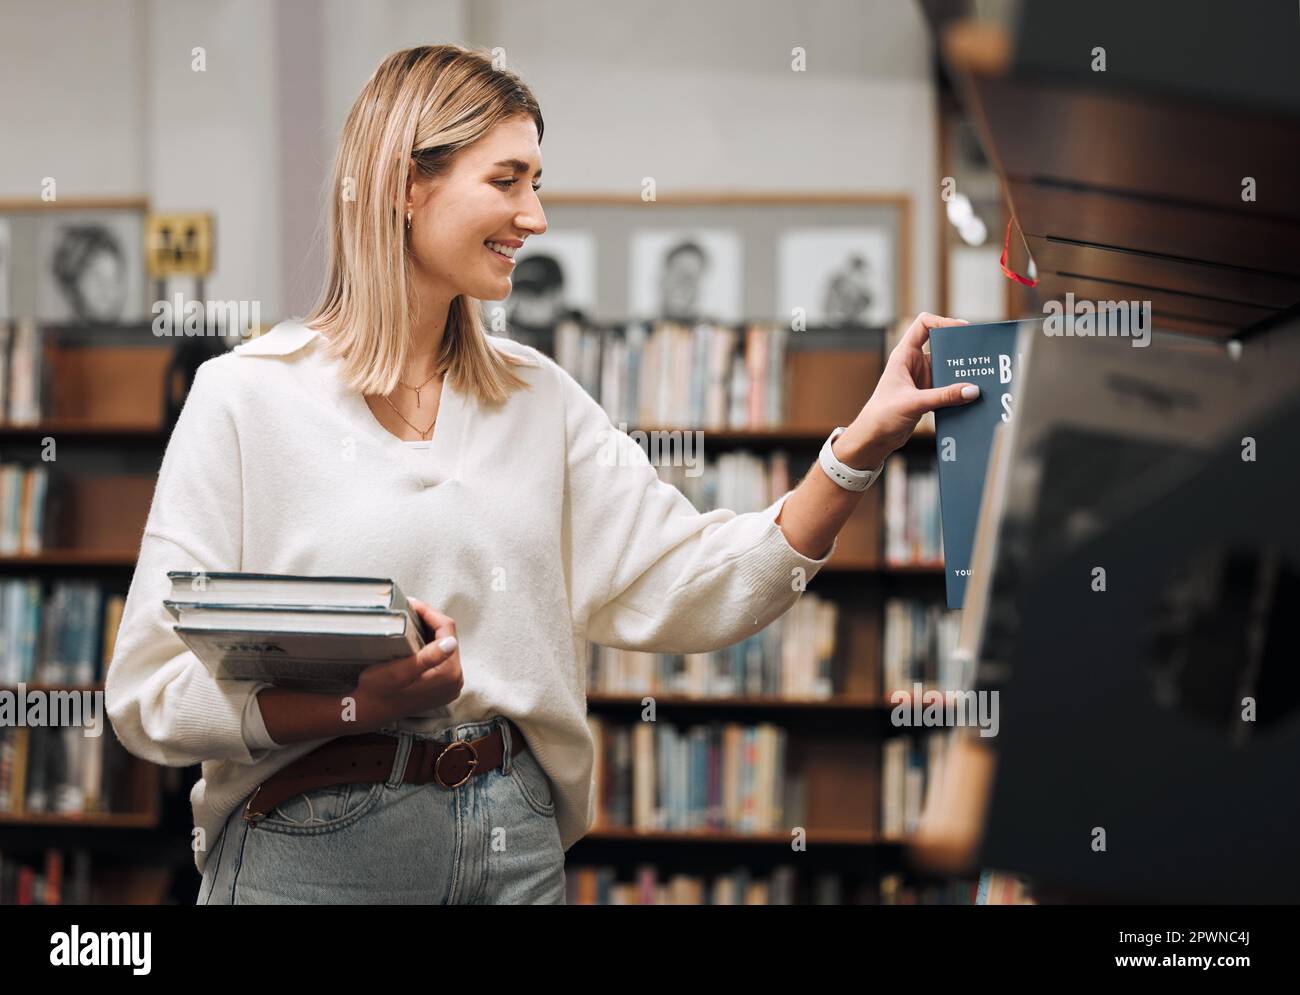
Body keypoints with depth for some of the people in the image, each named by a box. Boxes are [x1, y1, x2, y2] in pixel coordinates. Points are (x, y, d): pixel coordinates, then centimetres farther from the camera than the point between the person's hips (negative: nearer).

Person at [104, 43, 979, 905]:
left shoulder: (538, 397, 8)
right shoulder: (246, 397, -6)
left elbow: (687, 585, 0)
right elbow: (150, 695, -9)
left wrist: (865, 441, -9)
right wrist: (356, 703, -23)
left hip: (516, 841, 4)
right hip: (315, 849, -4)